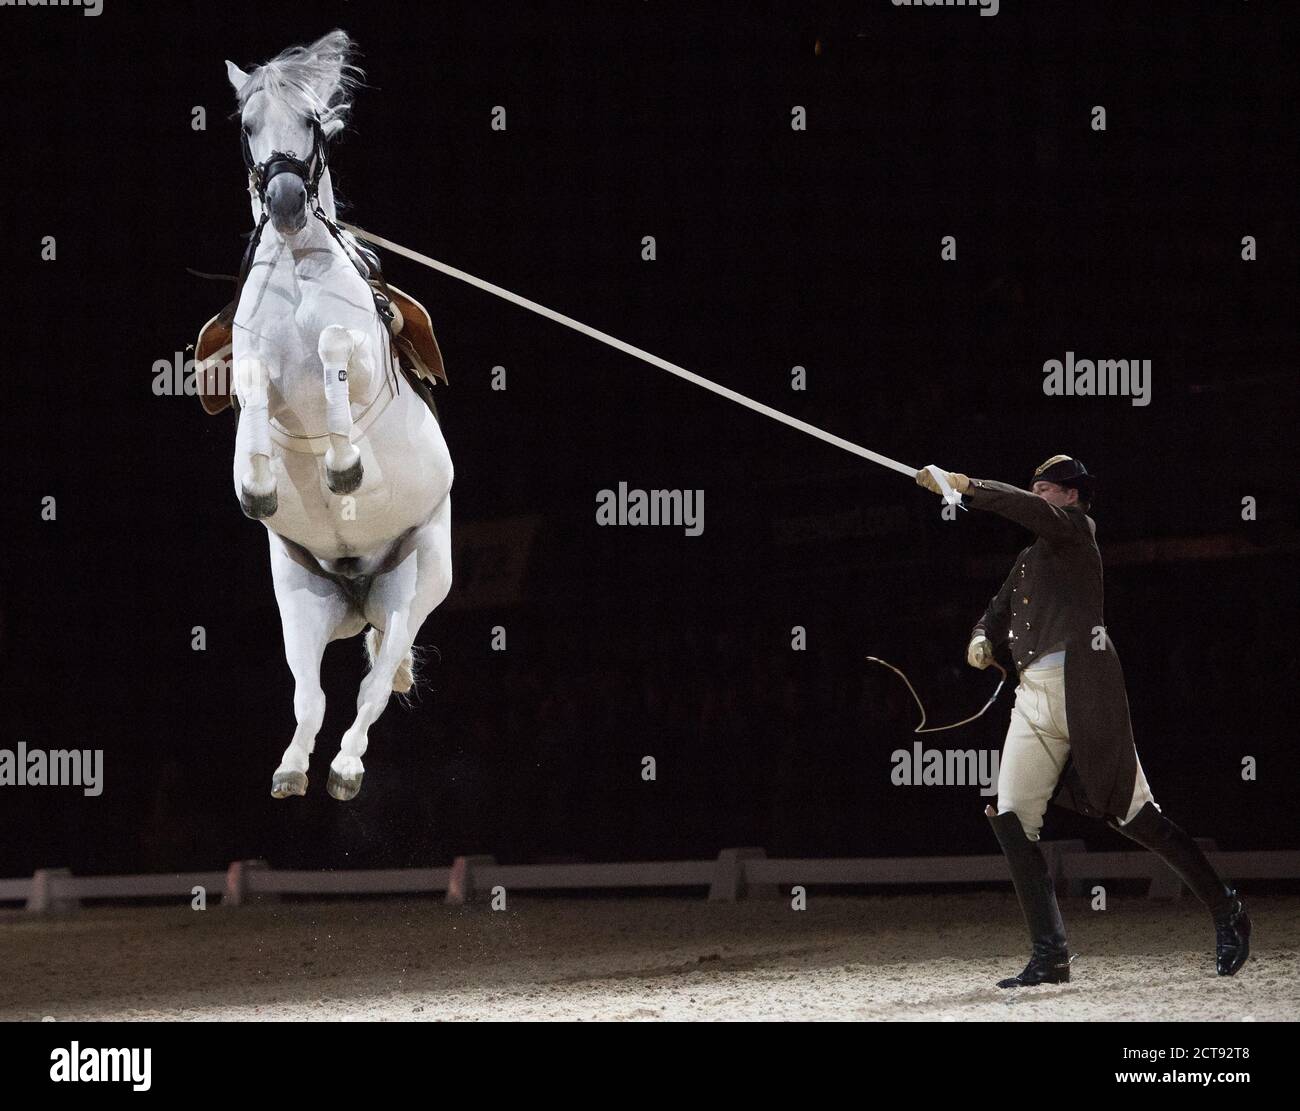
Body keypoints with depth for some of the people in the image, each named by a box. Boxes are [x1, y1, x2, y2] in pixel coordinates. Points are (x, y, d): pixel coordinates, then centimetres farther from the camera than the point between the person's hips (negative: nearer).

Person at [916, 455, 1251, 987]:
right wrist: (982, 640, 3)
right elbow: (996, 614, 25)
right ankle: (1050, 957, -6)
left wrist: (963, 485, -21)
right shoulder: (1027, 561, 25)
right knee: (1010, 818, -6)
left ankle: (1226, 912, 10)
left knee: (1131, 814, -6)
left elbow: (1028, 510, -17)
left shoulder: (1076, 528, 2)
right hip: (1034, 698, 8)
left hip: (1083, 687, -8)